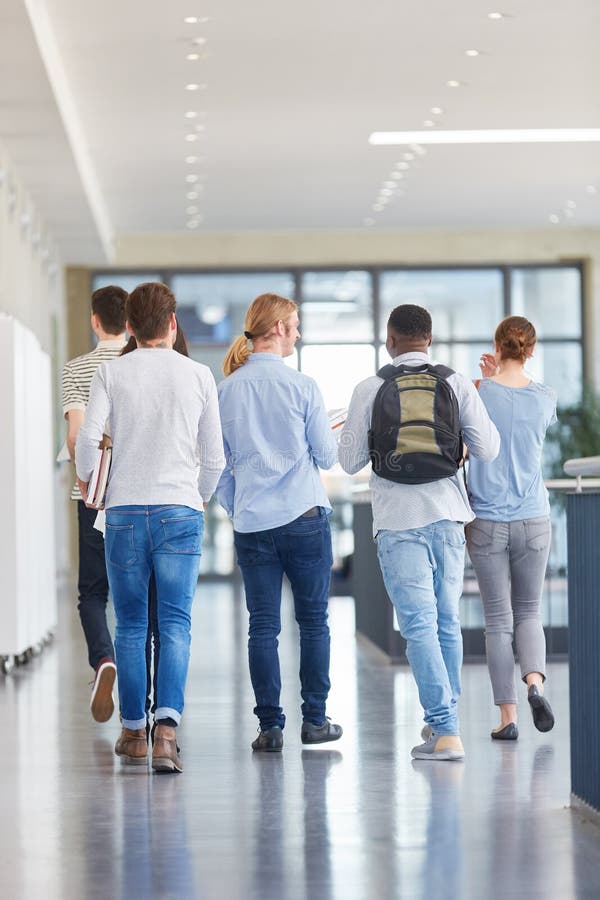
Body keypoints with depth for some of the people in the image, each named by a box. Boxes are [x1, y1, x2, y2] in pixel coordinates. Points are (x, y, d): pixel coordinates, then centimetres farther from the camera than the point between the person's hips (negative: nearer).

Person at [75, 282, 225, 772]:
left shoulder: (111, 373, 2)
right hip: (180, 511, -1)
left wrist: (84, 476, 13)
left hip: (124, 511, 1)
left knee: (131, 626, 10)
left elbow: (88, 437, -8)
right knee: (175, 624, -4)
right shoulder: (198, 375, 4)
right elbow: (215, 458, 6)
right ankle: (167, 729, -20)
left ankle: (133, 732, 16)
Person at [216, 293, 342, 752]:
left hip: (251, 523, 3)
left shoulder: (227, 390, 2)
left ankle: (270, 725, 2)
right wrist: (331, 437, 21)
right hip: (304, 516, -2)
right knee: (314, 620, 8)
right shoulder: (302, 386, -7)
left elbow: (220, 462, 7)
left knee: (263, 626, 4)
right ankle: (315, 719, 12)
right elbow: (327, 455, -1)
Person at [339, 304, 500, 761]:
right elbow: (488, 448, 1)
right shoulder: (457, 384, 1)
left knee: (419, 624, -4)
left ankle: (446, 730, -13)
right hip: (448, 514, 3)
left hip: (398, 520, -3)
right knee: (448, 621, 16)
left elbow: (350, 461, 2)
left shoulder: (370, 390, -3)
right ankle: (444, 718, 25)